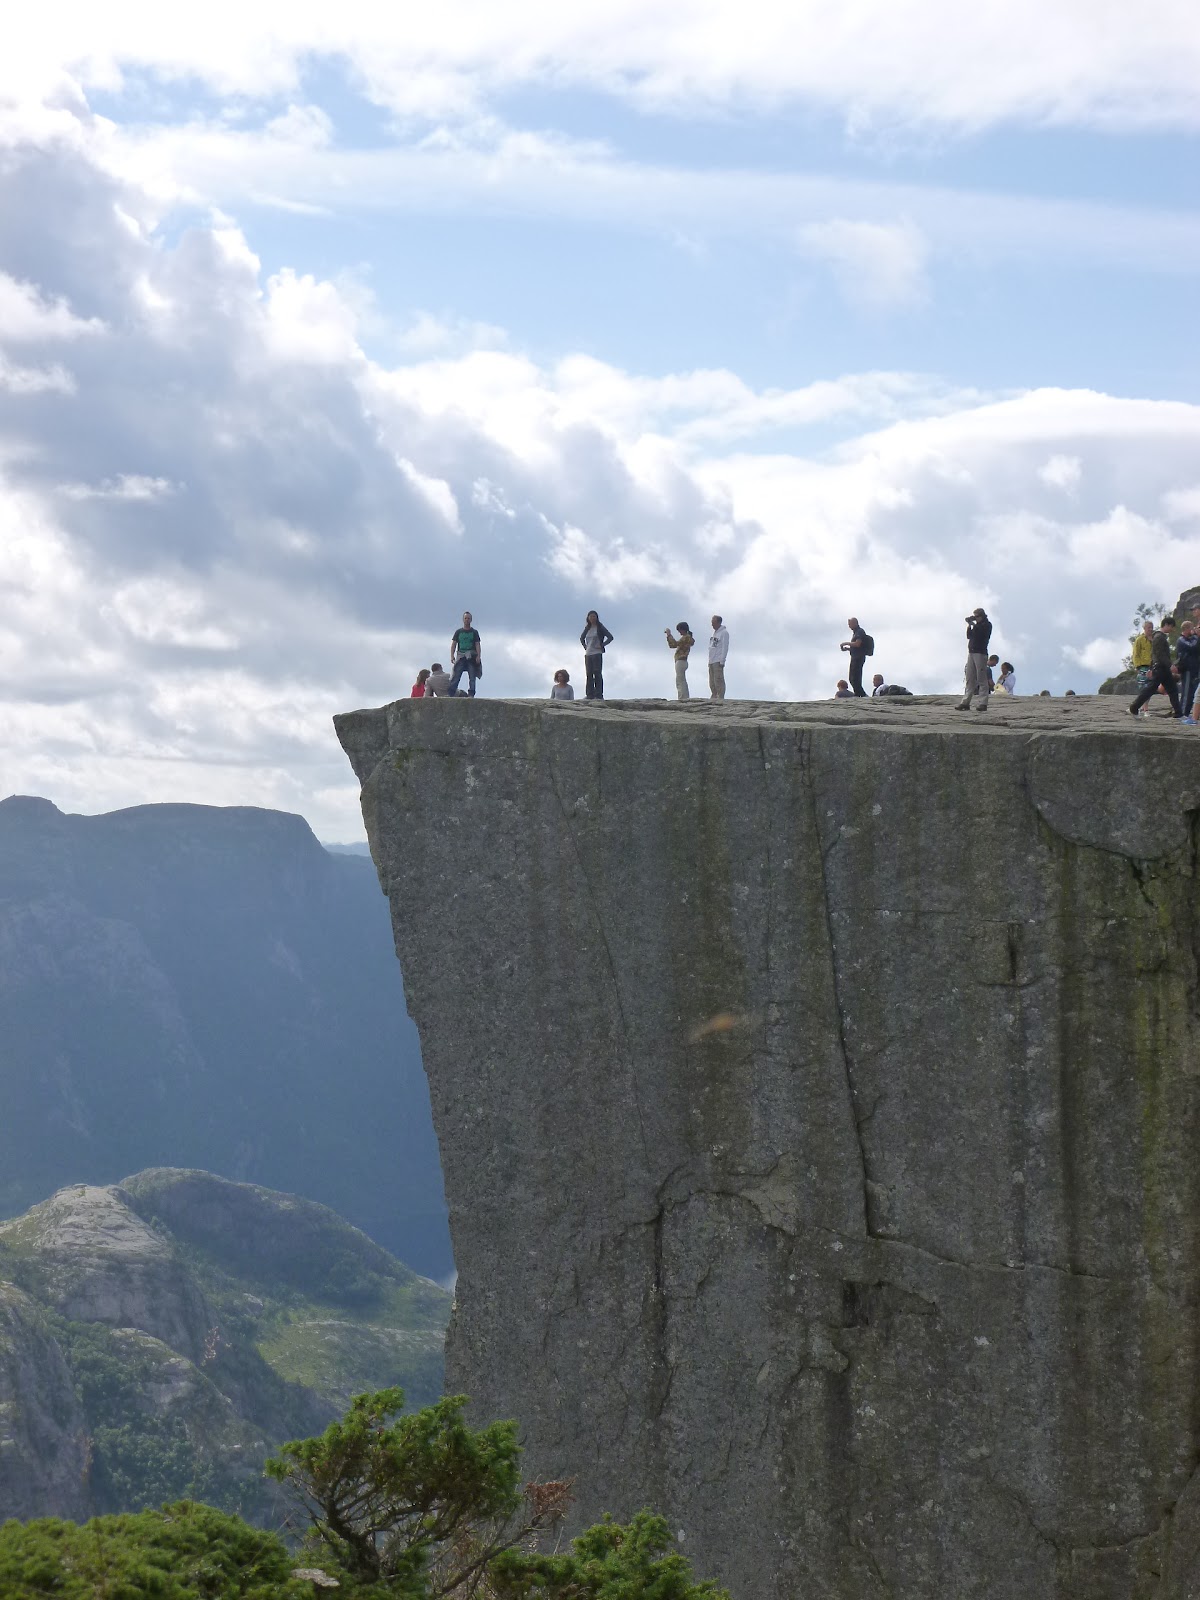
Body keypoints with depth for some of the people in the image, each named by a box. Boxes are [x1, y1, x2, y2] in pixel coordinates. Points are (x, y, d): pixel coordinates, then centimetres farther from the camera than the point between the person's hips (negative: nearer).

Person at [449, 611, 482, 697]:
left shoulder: (474, 632, 12)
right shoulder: (458, 632, 14)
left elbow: (477, 645, 4)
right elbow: (453, 644, 10)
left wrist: (478, 656, -10)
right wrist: (452, 656, -4)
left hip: (471, 657, 0)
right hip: (460, 656, 0)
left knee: (472, 677, -4)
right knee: (456, 675, -9)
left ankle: (471, 694, -5)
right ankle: (451, 693, -15)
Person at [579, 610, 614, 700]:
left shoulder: (600, 628, -2)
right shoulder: (587, 628, 14)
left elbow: (610, 637, -5)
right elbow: (581, 638, 31)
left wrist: (602, 645, -8)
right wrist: (585, 646, 16)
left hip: (597, 653, -6)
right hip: (588, 654, 6)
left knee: (597, 674, -9)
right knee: (589, 675, 5)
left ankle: (599, 695, -10)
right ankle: (590, 695, 6)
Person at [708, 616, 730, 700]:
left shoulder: (724, 633, -5)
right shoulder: (715, 632, 20)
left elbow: (725, 648, -11)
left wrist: (722, 661, -17)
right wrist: (709, 661, 17)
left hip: (718, 661, -9)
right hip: (711, 661, 9)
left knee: (718, 680, -11)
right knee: (712, 682, 7)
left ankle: (720, 698, -11)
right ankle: (714, 697, 10)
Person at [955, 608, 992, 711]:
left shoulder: (987, 625, -1)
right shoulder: (977, 626, 21)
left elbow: (979, 633, -16)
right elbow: (969, 636, 16)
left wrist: (973, 624, -7)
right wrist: (969, 625, 5)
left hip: (980, 653, -8)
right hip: (971, 652, 8)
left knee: (981, 679, -9)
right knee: (969, 679, 3)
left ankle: (983, 703, -10)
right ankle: (965, 702, 1)